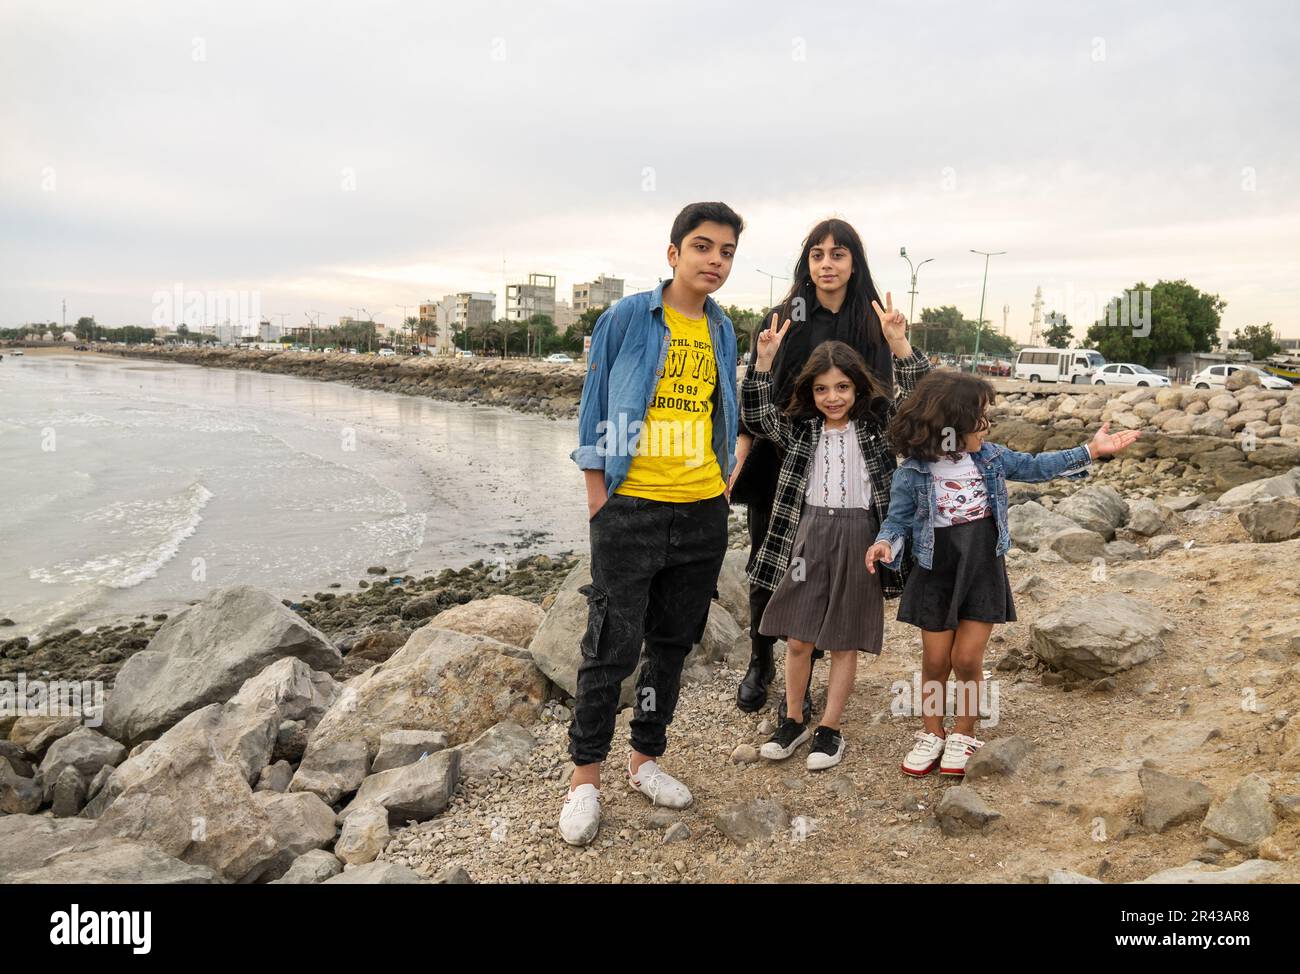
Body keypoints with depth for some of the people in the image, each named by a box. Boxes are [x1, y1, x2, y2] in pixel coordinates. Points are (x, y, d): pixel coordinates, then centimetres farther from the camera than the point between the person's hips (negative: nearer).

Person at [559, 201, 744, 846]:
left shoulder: (722, 332, 10)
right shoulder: (626, 319, -4)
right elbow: (595, 412, -3)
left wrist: (721, 489, 11)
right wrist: (599, 503, -7)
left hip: (703, 512, 5)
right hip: (631, 509, -5)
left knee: (673, 642, 13)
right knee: (612, 648, -1)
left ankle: (646, 758, 29)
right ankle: (585, 775, 15)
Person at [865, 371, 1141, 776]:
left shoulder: (991, 458, -1)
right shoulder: (912, 474, -13)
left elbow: (1035, 467, 11)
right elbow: (898, 519, -7)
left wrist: (1089, 451, 7)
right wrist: (886, 543, -28)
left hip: (983, 574, 2)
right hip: (936, 576, -2)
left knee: (967, 658, 2)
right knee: (935, 660, 7)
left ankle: (963, 736, 21)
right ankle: (931, 734, 26)